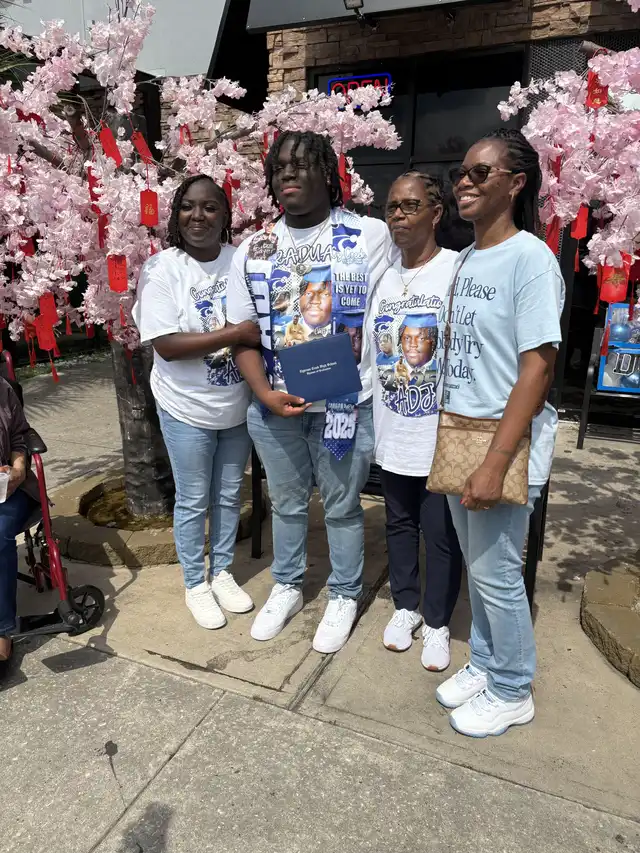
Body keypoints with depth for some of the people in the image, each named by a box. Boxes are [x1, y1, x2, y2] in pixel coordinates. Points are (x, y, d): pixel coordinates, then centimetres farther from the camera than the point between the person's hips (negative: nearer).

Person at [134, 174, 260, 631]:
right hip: (188, 408, -3)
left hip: (237, 404, 4)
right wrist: (236, 334, -24)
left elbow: (261, 322, 5)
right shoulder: (161, 268, -13)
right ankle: (196, 584, 31)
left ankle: (222, 571, 38)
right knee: (194, 500, 11)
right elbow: (167, 346, -20)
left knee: (229, 494, 17)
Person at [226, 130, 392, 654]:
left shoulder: (371, 235, -4)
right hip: (273, 405, 4)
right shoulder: (253, 251, 6)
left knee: (342, 505, 12)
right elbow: (242, 332, 4)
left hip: (345, 400, -3)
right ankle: (287, 587, 41)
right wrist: (266, 393, -10)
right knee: (286, 503, 19)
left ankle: (345, 595, 34)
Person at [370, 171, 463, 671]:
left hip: (442, 434, -5)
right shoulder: (382, 276, 8)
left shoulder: (459, 270, -10)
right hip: (392, 432, 5)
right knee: (399, 524, 19)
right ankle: (406, 606, 39)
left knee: (441, 534, 8)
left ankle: (437, 622, 30)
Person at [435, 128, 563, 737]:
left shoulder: (530, 258, -12)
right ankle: (484, 665, 37)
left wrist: (496, 464, -21)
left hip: (505, 437, -7)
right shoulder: (466, 260, 11)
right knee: (474, 563, 17)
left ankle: (512, 692, 27)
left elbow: (537, 368, -17)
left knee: (495, 571, 4)